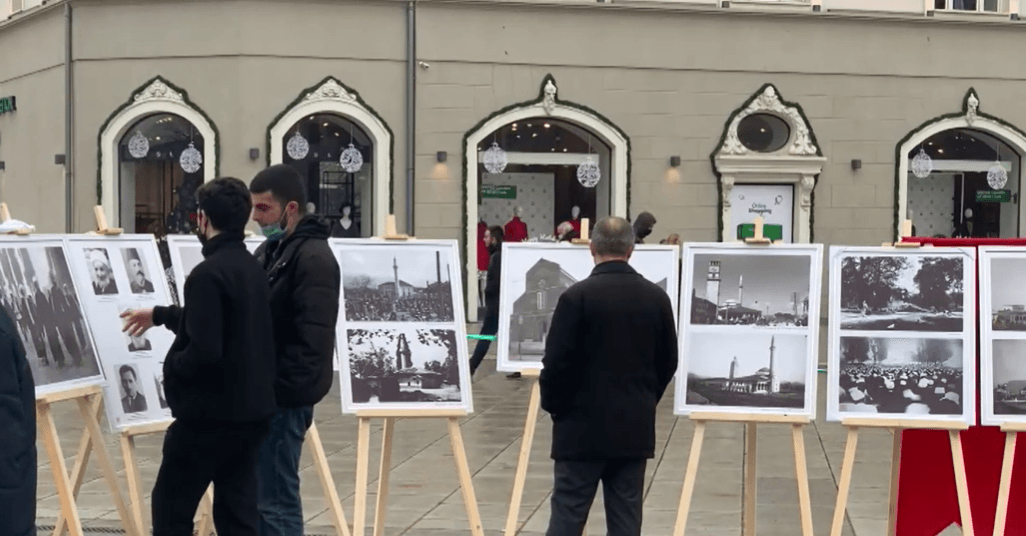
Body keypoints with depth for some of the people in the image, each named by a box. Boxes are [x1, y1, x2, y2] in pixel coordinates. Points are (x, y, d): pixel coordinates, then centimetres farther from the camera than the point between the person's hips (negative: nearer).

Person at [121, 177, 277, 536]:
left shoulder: (208, 273, -18)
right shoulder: (253, 269, 10)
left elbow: (204, 350, -26)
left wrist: (172, 365, -5)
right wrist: (158, 315, 39)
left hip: (211, 413, -8)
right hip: (252, 410, 8)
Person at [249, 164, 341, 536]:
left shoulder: (313, 258, -15)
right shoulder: (269, 251, 15)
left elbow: (312, 340, -22)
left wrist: (279, 390, -20)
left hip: (283, 397, -10)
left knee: (275, 501, -5)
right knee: (258, 494, 15)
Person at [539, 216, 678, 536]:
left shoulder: (577, 296, -12)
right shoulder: (657, 297, 2)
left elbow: (557, 362, -11)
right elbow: (668, 362, 9)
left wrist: (554, 405, 5)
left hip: (583, 425, -4)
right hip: (635, 426, 4)